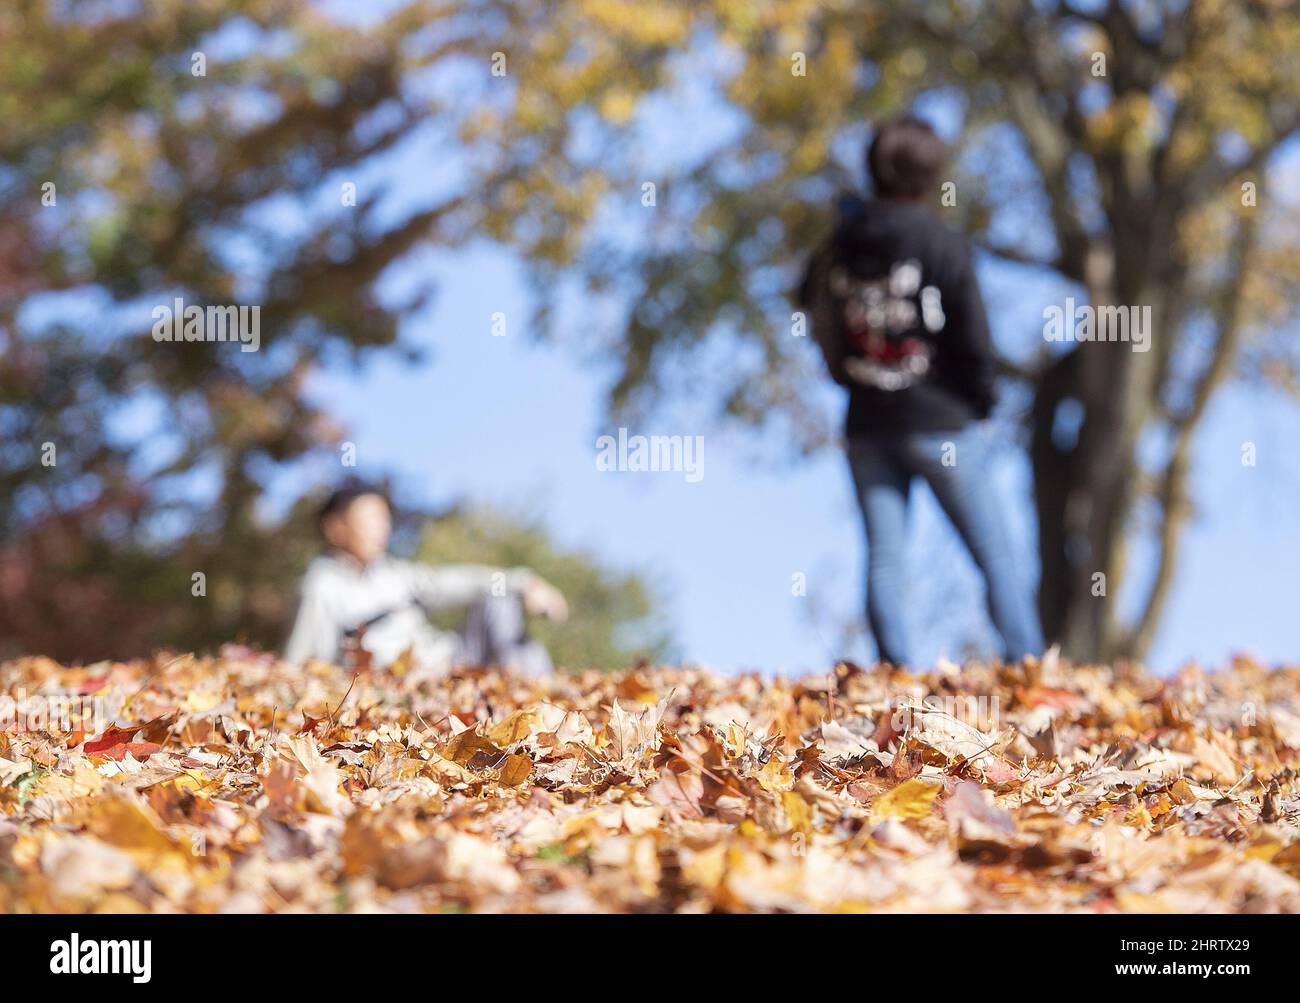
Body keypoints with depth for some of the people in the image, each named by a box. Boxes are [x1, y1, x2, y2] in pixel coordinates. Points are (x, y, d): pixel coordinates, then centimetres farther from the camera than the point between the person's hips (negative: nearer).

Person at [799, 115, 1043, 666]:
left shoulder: (837, 247, 0)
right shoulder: (943, 245, -11)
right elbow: (974, 340, -9)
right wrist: (980, 406, 4)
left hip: (867, 428, 3)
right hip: (941, 424, -3)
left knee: (883, 558, 6)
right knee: (996, 556, 5)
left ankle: (895, 669, 2)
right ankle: (1026, 663, 5)